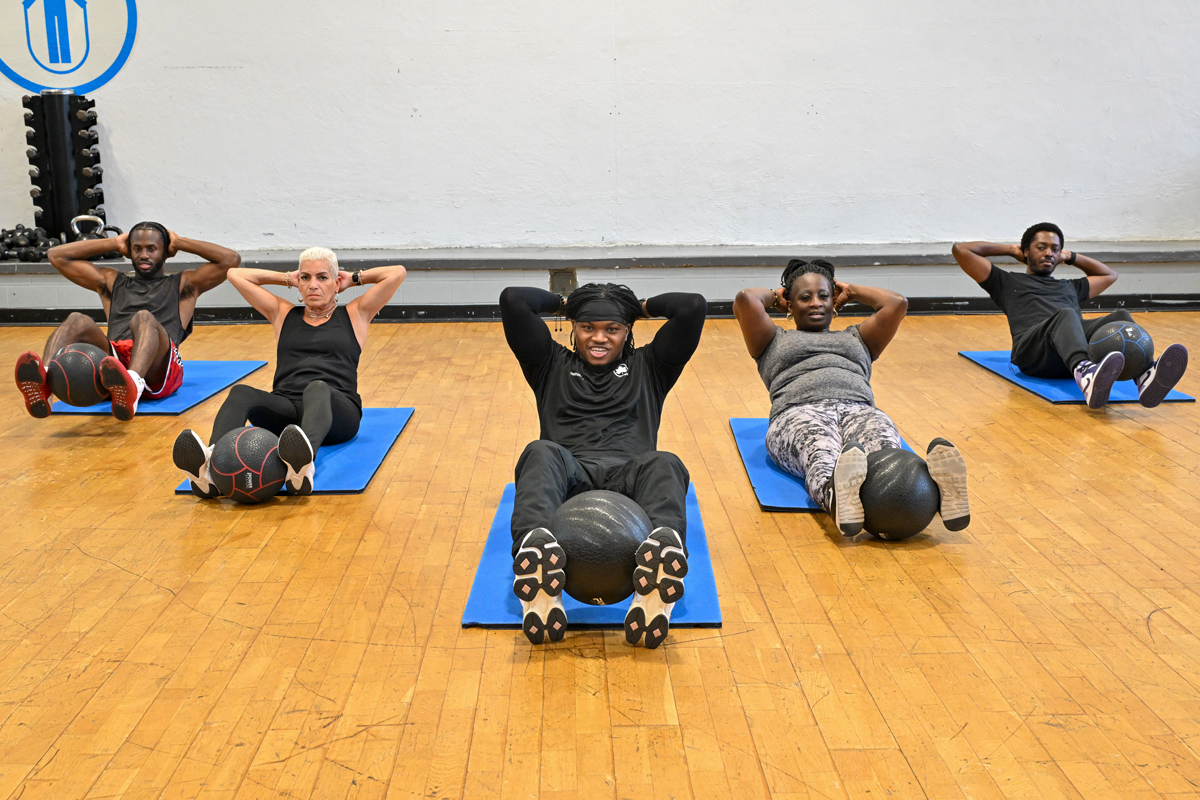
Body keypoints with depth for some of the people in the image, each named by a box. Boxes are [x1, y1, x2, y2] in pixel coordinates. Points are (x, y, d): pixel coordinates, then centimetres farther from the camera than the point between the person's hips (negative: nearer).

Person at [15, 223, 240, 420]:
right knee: (77, 320, -26)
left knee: (144, 318, -36)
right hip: (112, 357, 3)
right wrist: (113, 243, 34)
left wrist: (180, 242, 25)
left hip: (158, 370, -3)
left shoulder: (183, 284, 29)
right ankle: (43, 384, -57)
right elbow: (57, 256, 34)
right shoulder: (112, 282, 37)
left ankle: (133, 385, -69)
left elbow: (231, 259, 17)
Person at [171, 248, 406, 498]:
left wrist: (354, 278, 24)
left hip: (337, 410, -3)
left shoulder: (355, 315, 19)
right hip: (285, 409, 3)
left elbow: (397, 273, 11)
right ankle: (210, 463, -59)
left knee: (317, 389, -41)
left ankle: (304, 464, -73)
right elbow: (235, 274, 25)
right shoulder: (283, 314, 25)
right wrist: (288, 279, 29)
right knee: (241, 393, -31)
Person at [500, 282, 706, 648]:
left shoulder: (647, 367, 30)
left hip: (628, 475, 0)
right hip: (568, 476, 0)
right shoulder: (553, 365, 29)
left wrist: (642, 307, 31)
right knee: (541, 453, -37)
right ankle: (537, 546, -69)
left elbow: (694, 306, 17)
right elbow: (512, 300, 18)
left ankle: (663, 547, -70)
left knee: (663, 464, -36)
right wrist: (560, 303, 33)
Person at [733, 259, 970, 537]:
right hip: (799, 413, -2)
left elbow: (897, 303, 24)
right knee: (824, 458, -42)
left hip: (859, 410, 2)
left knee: (887, 453, -38)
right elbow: (744, 299, 15)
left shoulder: (856, 338, 38)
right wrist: (775, 296, 36)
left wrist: (851, 292, 39)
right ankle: (836, 497, -77)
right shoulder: (775, 341, 30)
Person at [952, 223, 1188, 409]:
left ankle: (1145, 376, -57)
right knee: (1066, 315, -38)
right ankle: (1085, 374, -72)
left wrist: (1071, 257, 50)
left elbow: (1109, 275, 59)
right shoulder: (1008, 282, 28)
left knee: (1120, 316, -25)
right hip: (1032, 352, -5)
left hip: (1080, 339, 5)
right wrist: (1010, 250, 32)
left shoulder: (1069, 287, 42)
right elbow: (961, 250, 23)